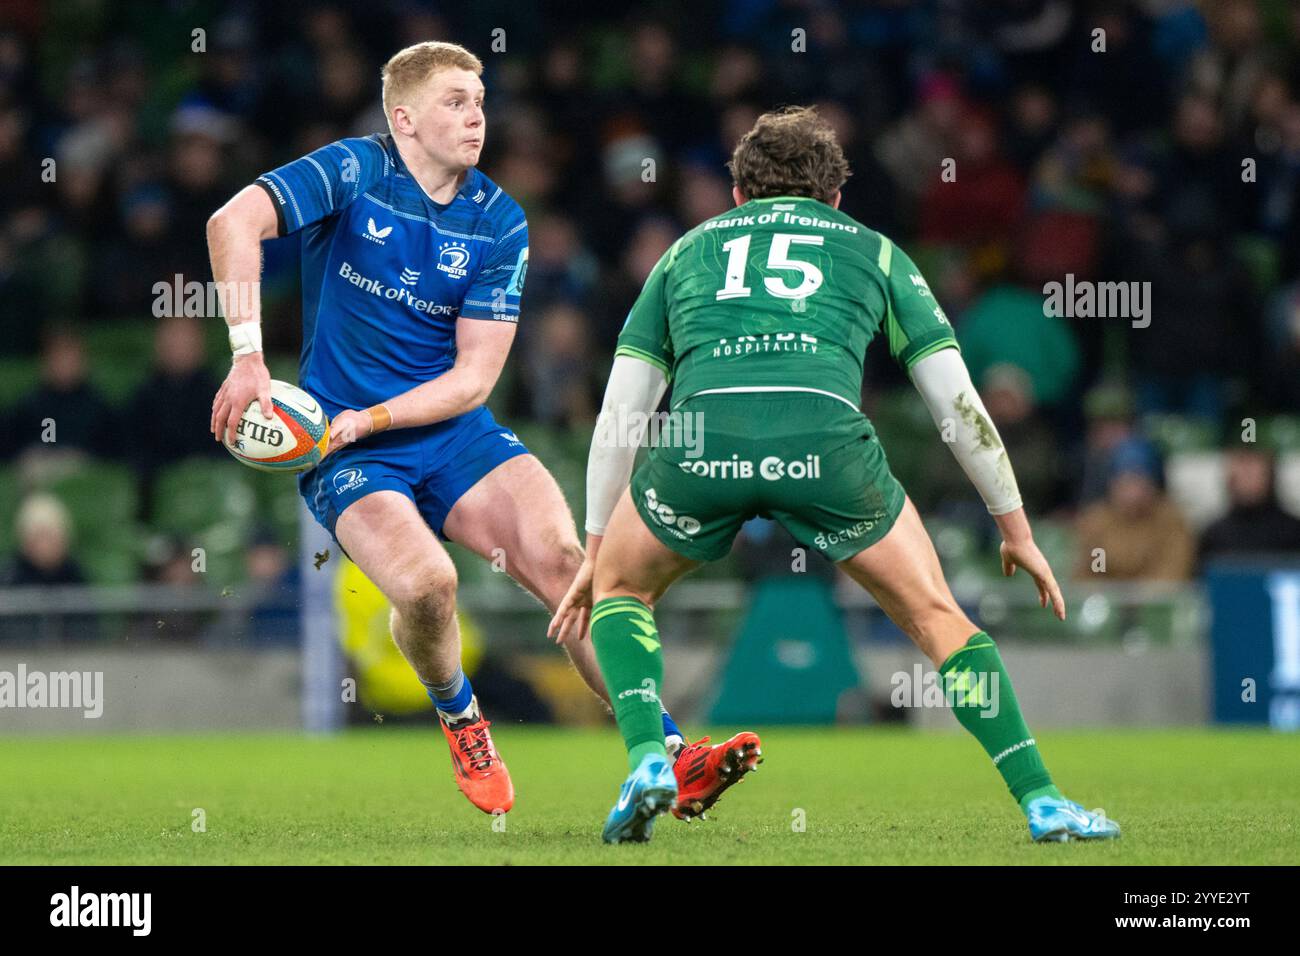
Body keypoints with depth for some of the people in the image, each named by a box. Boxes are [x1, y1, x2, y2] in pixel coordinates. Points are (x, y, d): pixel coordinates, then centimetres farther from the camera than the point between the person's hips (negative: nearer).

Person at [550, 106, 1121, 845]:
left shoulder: (688, 251, 34)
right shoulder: (874, 252, 30)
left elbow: (618, 414, 32)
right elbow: (959, 404, 27)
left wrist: (594, 550, 40)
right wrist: (1017, 529, 36)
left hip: (702, 435, 1)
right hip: (826, 438, -1)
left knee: (619, 587, 29)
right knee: (935, 614, 20)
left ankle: (648, 763, 9)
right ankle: (1044, 803, 13)